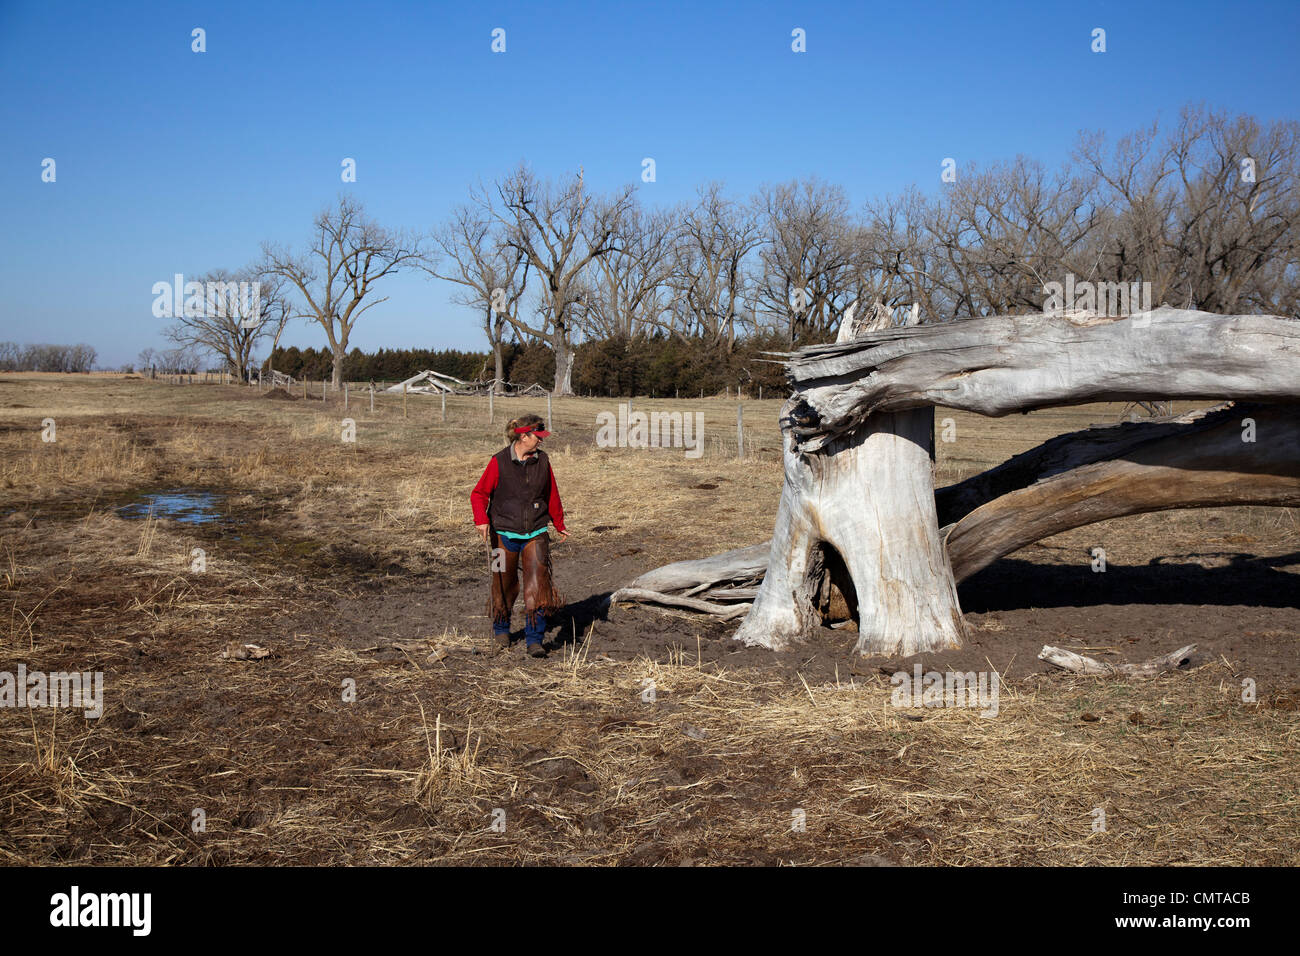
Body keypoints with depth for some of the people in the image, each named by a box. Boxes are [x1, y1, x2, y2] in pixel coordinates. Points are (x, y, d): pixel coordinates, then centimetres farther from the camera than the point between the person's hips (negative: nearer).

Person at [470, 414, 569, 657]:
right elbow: (479, 494, -4)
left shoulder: (542, 461, 3)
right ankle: (500, 630, 37)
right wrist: (482, 520, -19)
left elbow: (552, 495, 16)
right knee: (504, 585, 11)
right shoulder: (499, 462, -8)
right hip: (505, 534, -2)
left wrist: (559, 524, 25)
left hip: (536, 534, 2)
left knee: (537, 584, -10)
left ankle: (535, 640, -3)